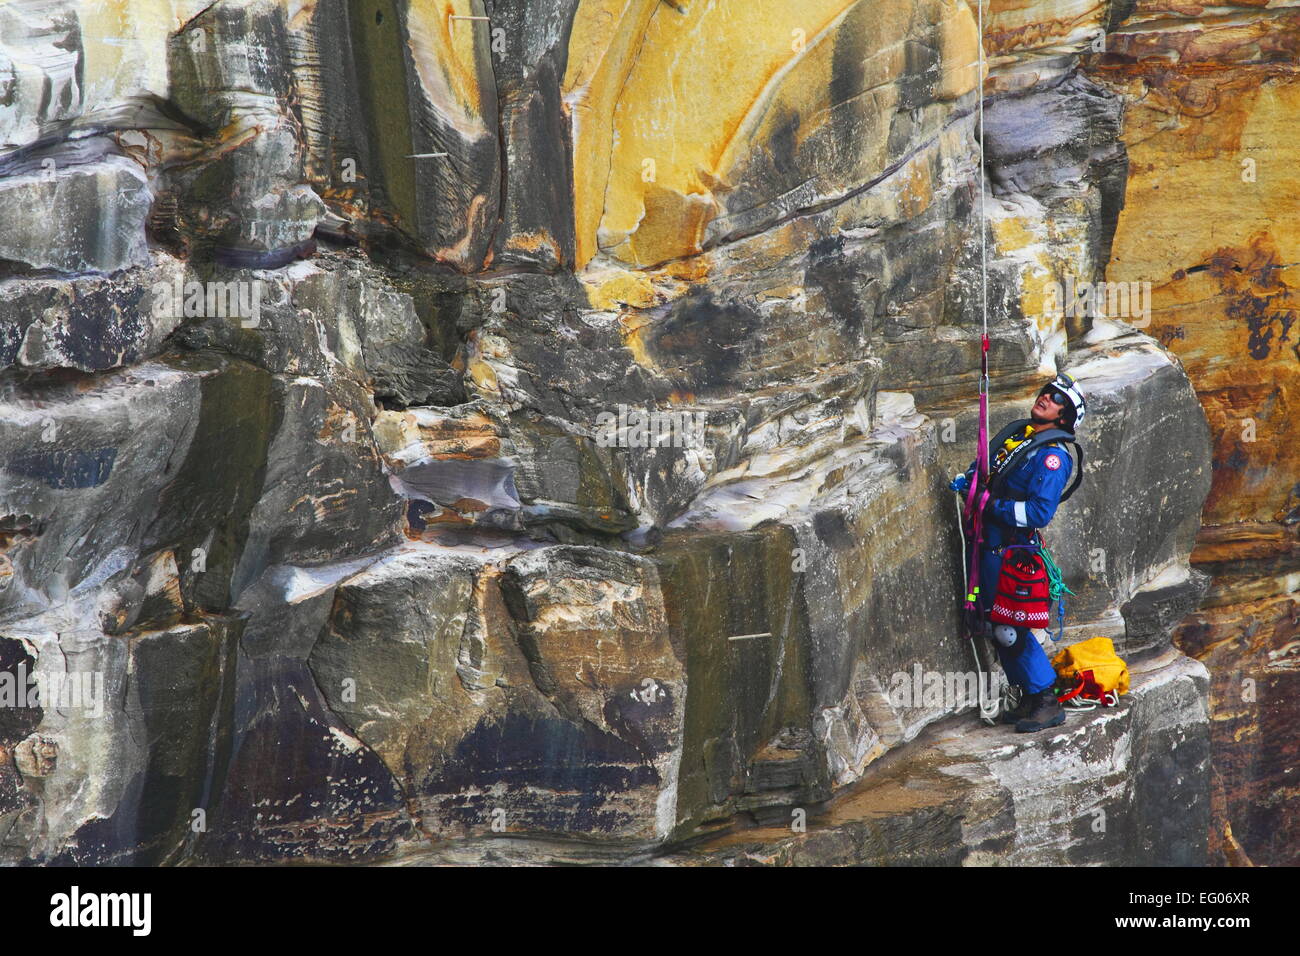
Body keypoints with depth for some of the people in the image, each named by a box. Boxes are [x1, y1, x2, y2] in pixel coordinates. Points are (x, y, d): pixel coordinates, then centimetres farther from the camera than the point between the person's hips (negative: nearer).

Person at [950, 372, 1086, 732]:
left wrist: (993, 507, -20)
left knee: (1010, 630, -8)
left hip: (1010, 551, -9)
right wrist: (966, 478, 6)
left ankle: (1047, 703, 1)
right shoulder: (1017, 435, 12)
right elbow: (988, 463, 26)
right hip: (992, 545, 9)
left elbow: (1039, 512, -23)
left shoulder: (1053, 456, -14)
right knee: (1000, 629, 13)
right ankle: (1030, 699, 23)